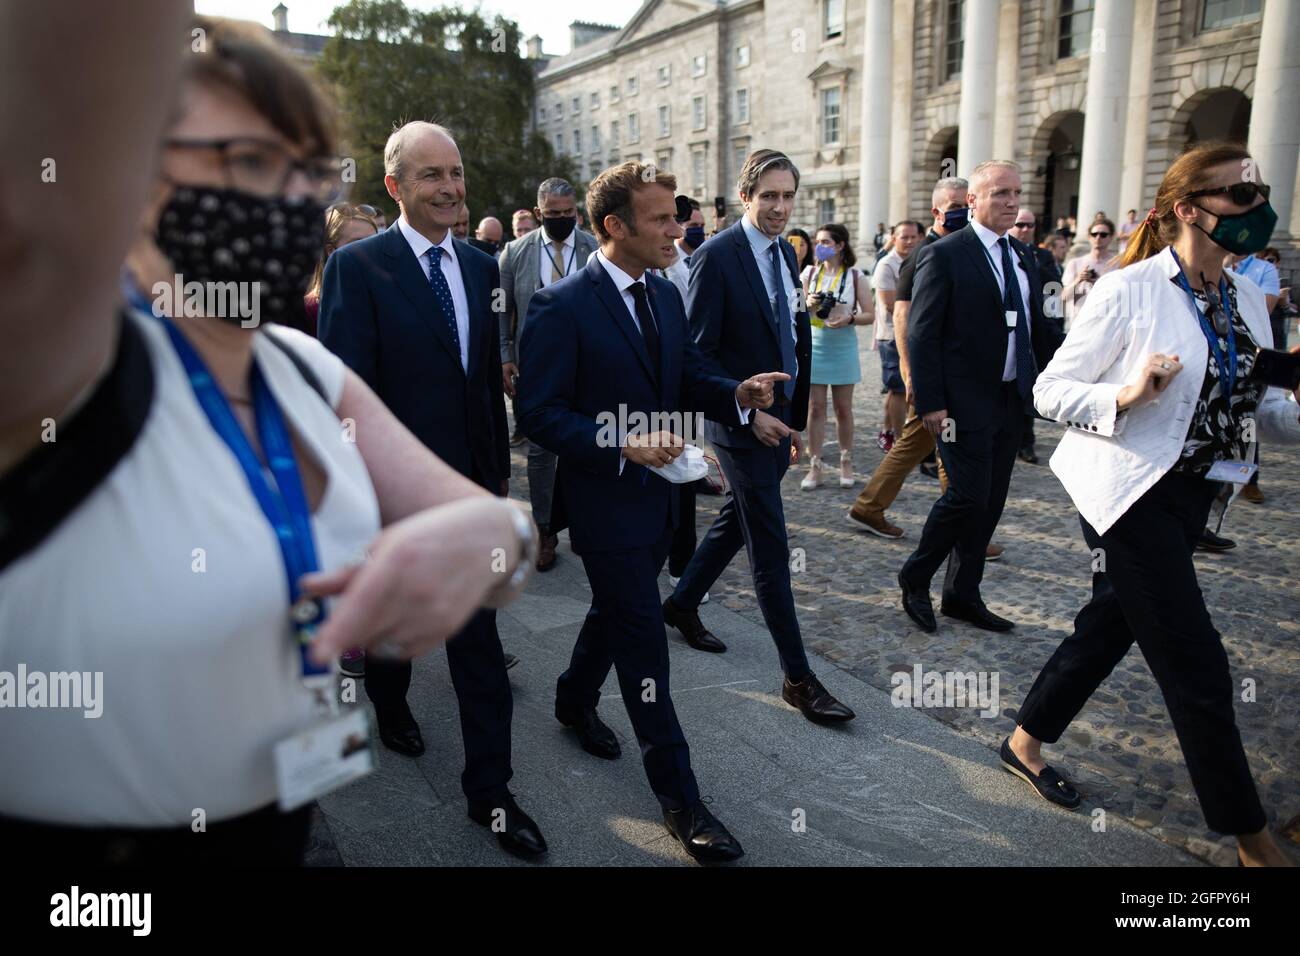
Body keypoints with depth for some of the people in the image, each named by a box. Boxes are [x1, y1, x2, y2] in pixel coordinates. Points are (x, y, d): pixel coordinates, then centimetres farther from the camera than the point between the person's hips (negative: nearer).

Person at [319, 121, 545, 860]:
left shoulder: (481, 266, 4)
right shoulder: (358, 266, -13)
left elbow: (489, 376, 8)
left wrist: (500, 465, 11)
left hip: (469, 485, 4)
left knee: (478, 638, 5)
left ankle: (490, 789, 15)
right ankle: (391, 705, 51)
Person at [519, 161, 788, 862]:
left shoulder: (664, 294, 7)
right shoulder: (560, 307, -17)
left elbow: (688, 376, 10)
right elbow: (539, 413, -18)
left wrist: (737, 393, -11)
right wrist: (619, 445, -29)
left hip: (657, 493, 8)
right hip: (604, 499, -7)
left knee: (618, 613, 24)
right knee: (643, 642, -2)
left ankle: (575, 701, 51)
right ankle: (678, 797, 10)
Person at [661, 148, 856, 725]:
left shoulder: (785, 252, 10)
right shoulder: (716, 256, -14)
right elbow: (698, 353, -16)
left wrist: (797, 420, 14)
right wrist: (748, 414, -19)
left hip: (779, 419, 8)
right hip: (742, 422, -8)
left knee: (738, 520, 20)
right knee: (771, 547, -3)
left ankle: (683, 603, 41)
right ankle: (797, 677, 6)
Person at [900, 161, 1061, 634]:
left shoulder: (1023, 256, 13)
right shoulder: (944, 254, -9)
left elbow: (1038, 328, 17)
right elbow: (922, 334, -13)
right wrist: (930, 402, -17)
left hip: (1011, 400, 7)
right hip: (965, 402, -7)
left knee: (990, 502, 10)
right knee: (968, 496, -7)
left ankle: (963, 594, 23)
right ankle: (915, 577, 14)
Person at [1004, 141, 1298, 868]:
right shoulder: (1129, 291, -14)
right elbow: (1051, 389, -13)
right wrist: (1127, 397, -29)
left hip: (1192, 494, 8)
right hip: (1133, 492, -8)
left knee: (1112, 624, 18)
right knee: (1198, 669, -1)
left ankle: (1027, 742, 37)